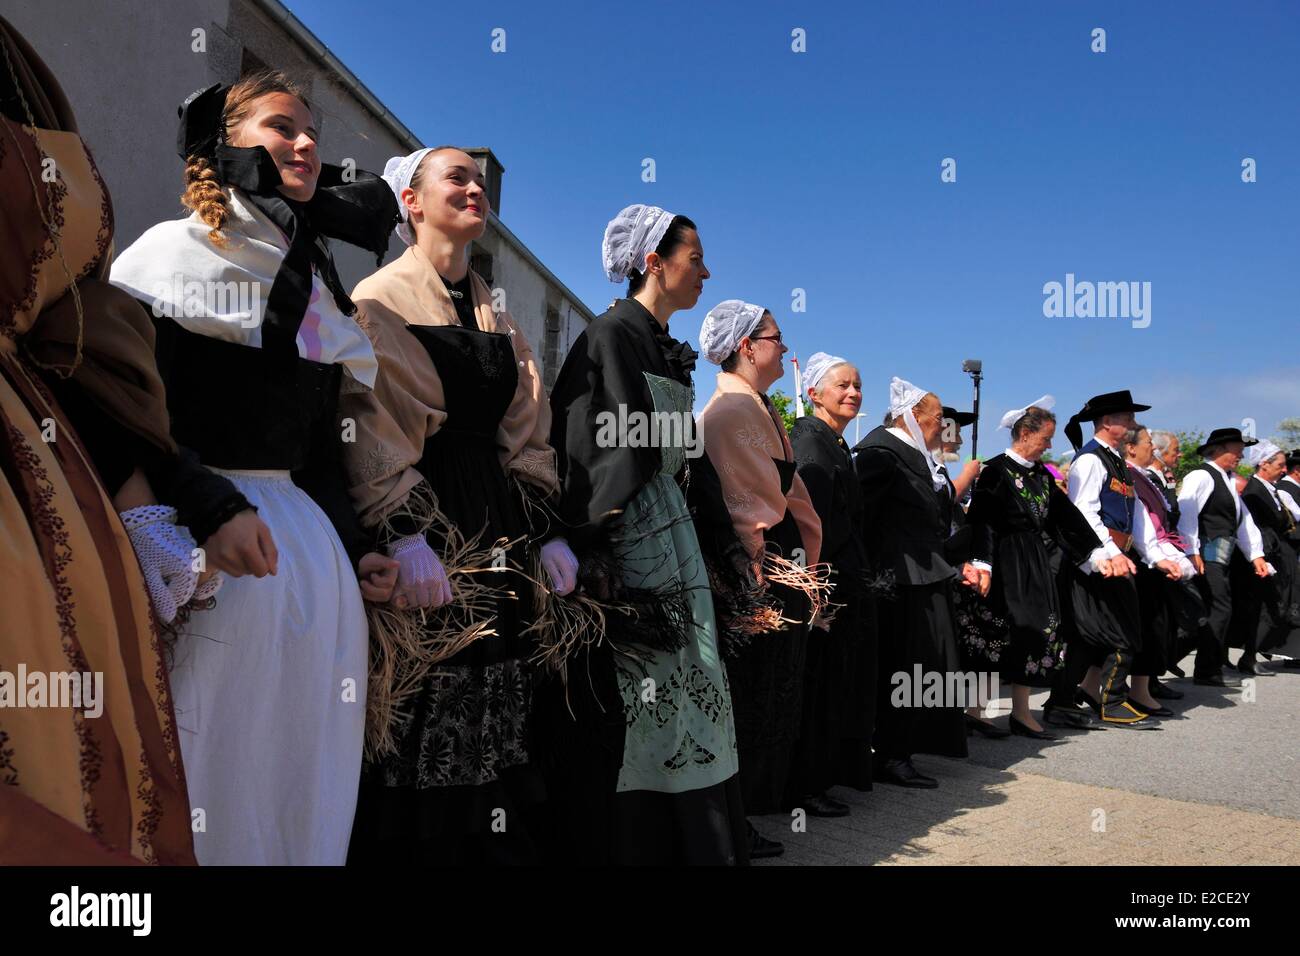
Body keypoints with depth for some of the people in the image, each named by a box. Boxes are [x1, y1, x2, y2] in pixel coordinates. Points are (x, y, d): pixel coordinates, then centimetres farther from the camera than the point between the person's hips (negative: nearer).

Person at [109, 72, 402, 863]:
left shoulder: (318, 291, 18)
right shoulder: (176, 251, 1)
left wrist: (355, 551, 11)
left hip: (309, 537, 6)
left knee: (305, 762, 8)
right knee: (213, 769, -3)